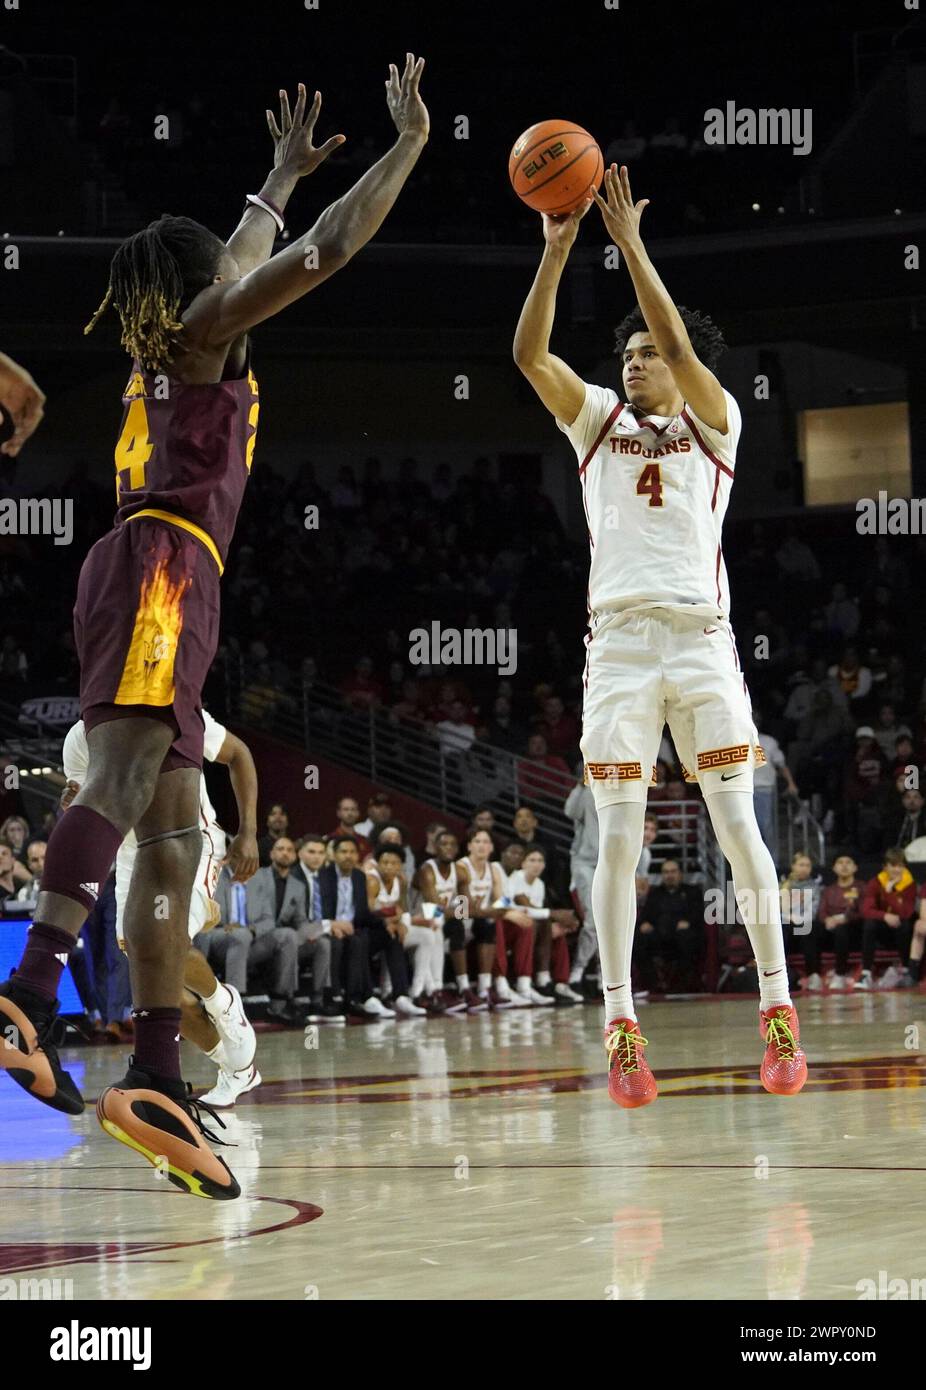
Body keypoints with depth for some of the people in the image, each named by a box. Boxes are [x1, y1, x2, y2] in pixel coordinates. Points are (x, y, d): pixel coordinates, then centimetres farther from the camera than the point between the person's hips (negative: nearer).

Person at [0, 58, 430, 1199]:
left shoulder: (172, 345, 29)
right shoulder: (200, 330, 7)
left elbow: (243, 255, 49)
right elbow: (330, 249, 1)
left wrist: (284, 173, 60)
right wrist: (408, 142, 10)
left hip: (161, 578, 9)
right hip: (163, 566, -9)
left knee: (172, 837, 0)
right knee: (122, 777, -27)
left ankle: (155, 1081, -8)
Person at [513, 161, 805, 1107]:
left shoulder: (713, 423, 10)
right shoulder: (600, 420, 16)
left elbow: (683, 347, -9)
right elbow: (529, 353, 2)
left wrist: (630, 244, -12)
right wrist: (557, 248, -8)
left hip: (701, 635, -2)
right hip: (618, 641, 2)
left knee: (737, 824, -5)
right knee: (618, 836, -4)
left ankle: (778, 1012, 0)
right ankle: (620, 1026, -3)